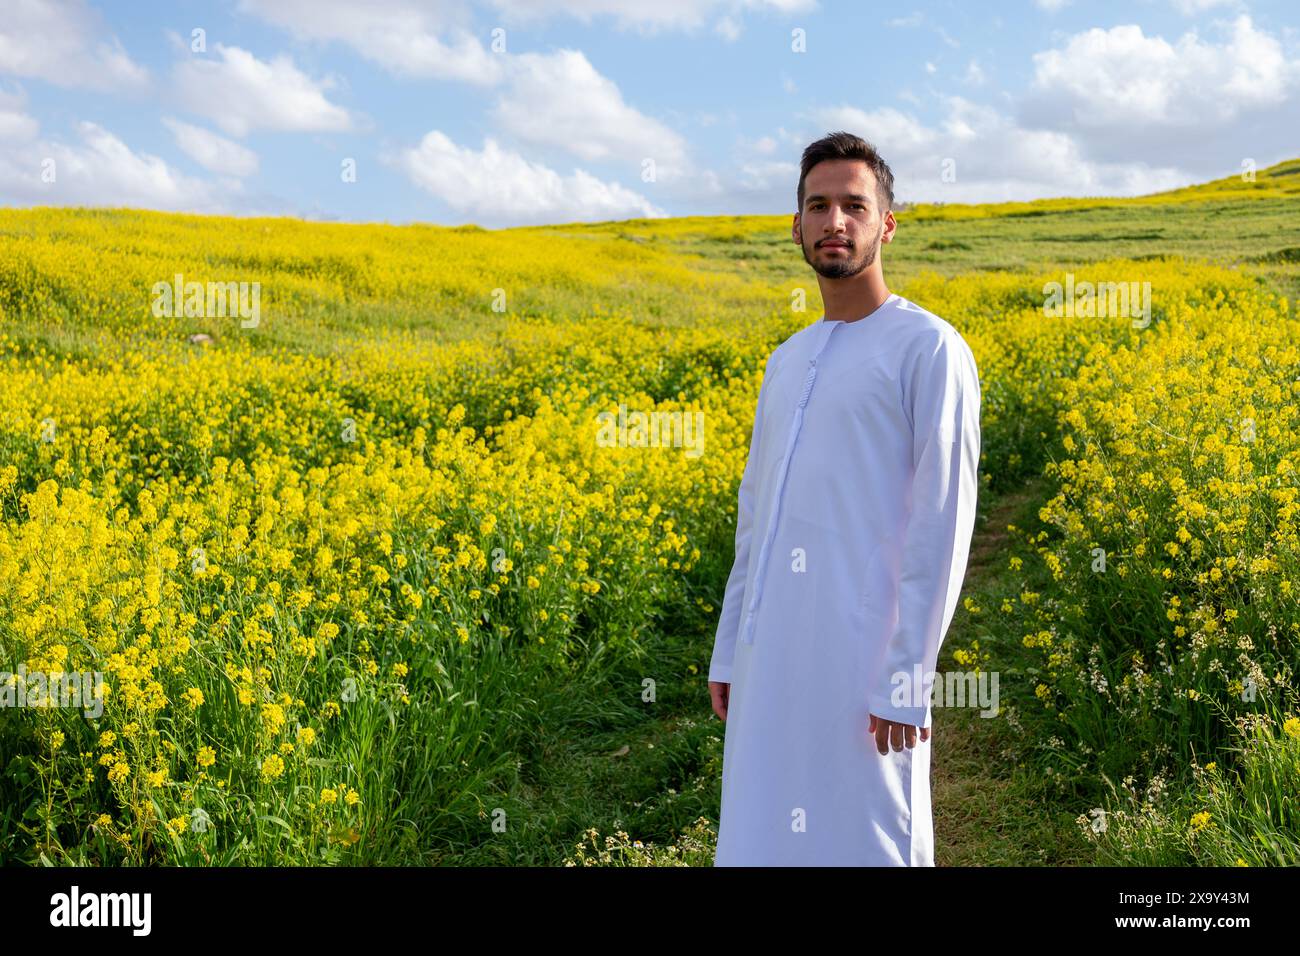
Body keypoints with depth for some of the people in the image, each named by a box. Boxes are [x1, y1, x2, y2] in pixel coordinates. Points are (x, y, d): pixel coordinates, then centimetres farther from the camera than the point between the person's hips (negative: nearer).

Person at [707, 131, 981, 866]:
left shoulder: (930, 349, -5)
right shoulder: (787, 363, 17)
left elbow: (942, 523, -11)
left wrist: (907, 680, -15)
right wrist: (730, 653, 15)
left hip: (860, 656, -7)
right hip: (774, 659, 7)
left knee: (865, 844, 2)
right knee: (766, 837, 11)